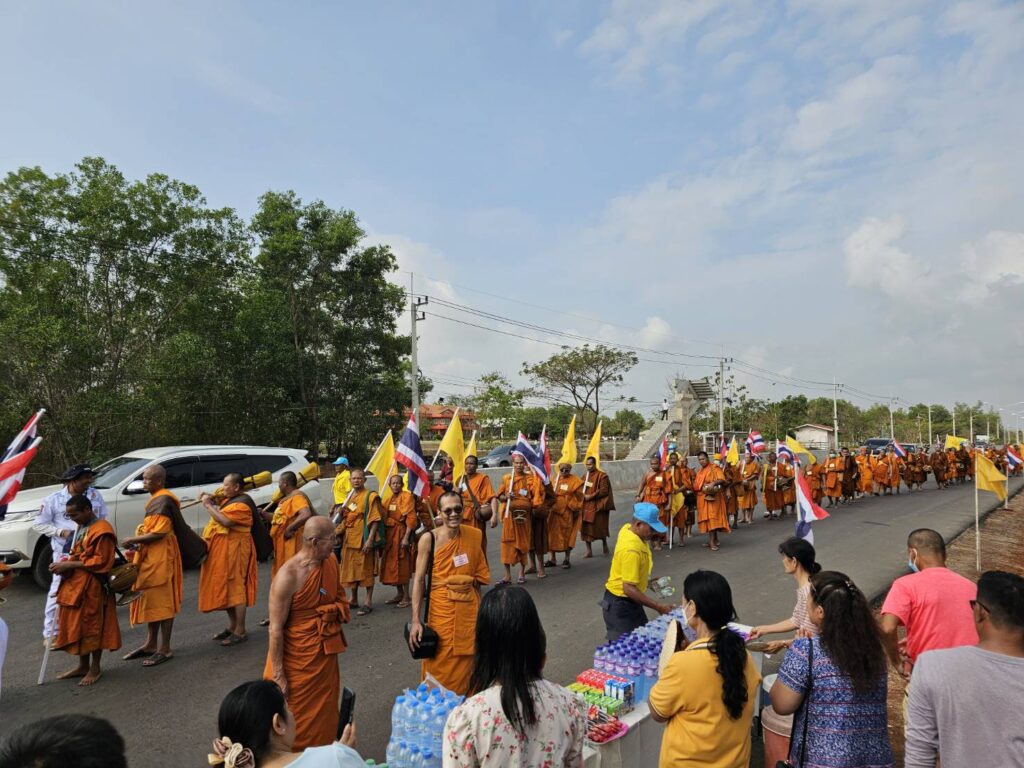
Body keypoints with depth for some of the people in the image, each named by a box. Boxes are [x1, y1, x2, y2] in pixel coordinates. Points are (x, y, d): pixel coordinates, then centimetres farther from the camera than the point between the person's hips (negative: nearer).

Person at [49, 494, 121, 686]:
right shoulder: (81, 528, 12)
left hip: (92, 586, -9)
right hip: (74, 583, 9)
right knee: (77, 625, 14)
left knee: (92, 626, 2)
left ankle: (95, 668, 15)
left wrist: (69, 565, -18)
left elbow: (100, 562, -19)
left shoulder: (102, 531, -17)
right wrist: (64, 563, 1)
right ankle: (83, 666, 27)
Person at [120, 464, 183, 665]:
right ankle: (151, 644, 26)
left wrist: (133, 540, -13)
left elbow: (158, 533, -21)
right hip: (150, 557, 10)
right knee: (150, 600, 15)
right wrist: (138, 542, 8)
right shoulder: (156, 500, 14)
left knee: (162, 601, -3)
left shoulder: (164, 500, -17)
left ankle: (165, 649, 4)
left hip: (160, 558, -10)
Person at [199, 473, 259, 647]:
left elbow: (225, 521, -27)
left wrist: (208, 505, -19)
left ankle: (240, 632, 0)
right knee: (226, 587, 15)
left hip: (234, 549, -10)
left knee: (236, 588, -6)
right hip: (222, 550, 10)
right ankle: (232, 626, 26)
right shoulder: (230, 500, 15)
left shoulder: (242, 503, -16)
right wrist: (211, 500, 6)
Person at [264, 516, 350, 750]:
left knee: (325, 712, 22)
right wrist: (278, 674, -15)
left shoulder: (331, 562, -4)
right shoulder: (288, 576, -24)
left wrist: (339, 611, 2)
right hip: (297, 659, -6)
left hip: (326, 655, 7)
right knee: (297, 721, 11)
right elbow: (276, 629, -19)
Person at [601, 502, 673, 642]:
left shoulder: (627, 528, -6)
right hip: (620, 604, -9)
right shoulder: (631, 549, -33)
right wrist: (658, 607, -26)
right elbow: (629, 589, -30)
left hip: (628, 601, 10)